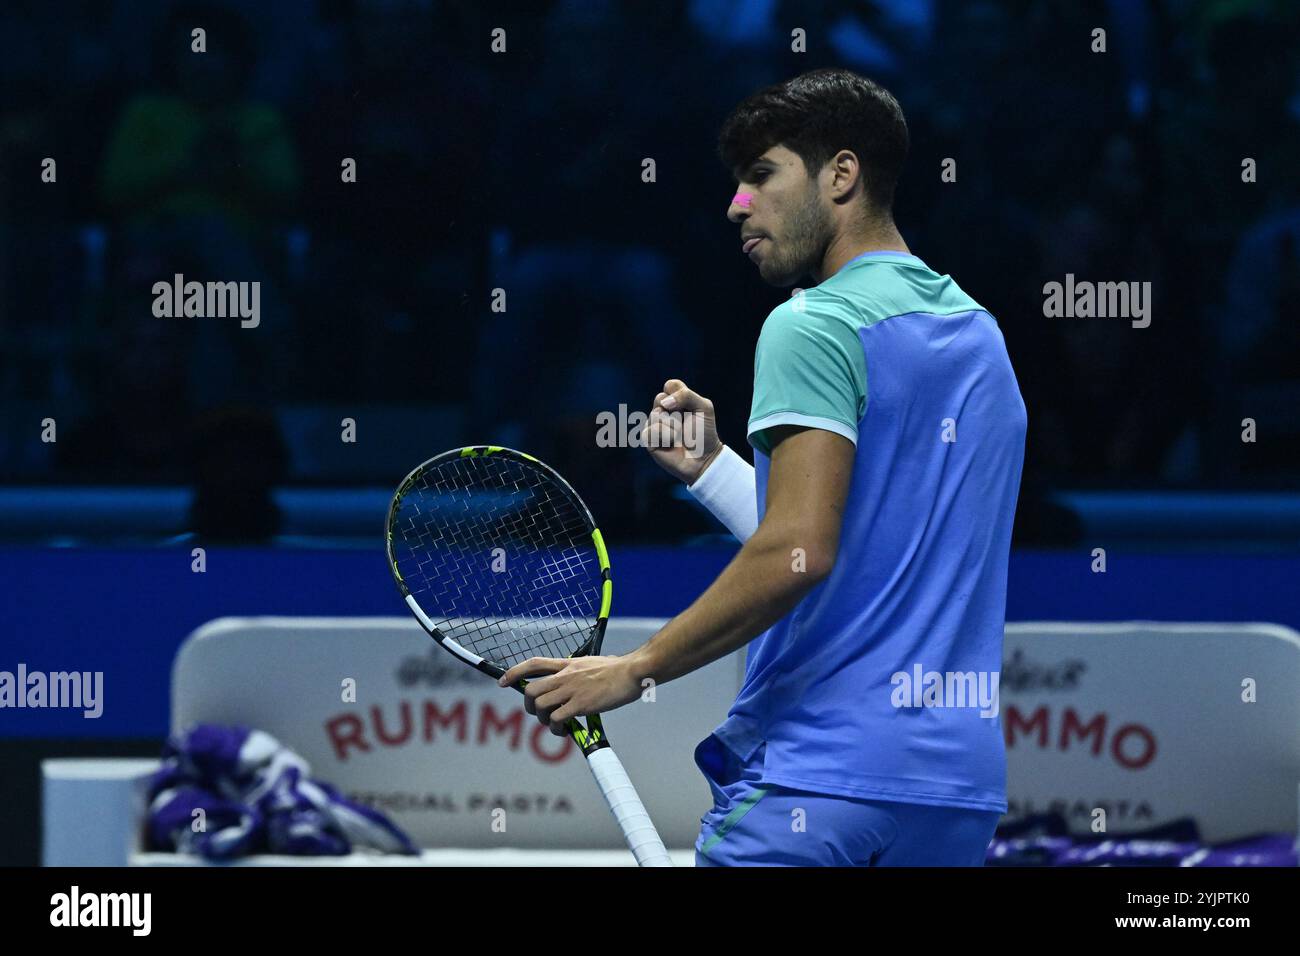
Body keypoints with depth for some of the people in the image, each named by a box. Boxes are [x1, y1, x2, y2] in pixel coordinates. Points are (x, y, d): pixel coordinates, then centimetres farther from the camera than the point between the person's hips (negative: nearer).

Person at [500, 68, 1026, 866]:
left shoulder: (814, 326, -8)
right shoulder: (979, 334, 18)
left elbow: (796, 554, -19)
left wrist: (633, 671, -12)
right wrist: (710, 467, 19)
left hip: (820, 771, -8)